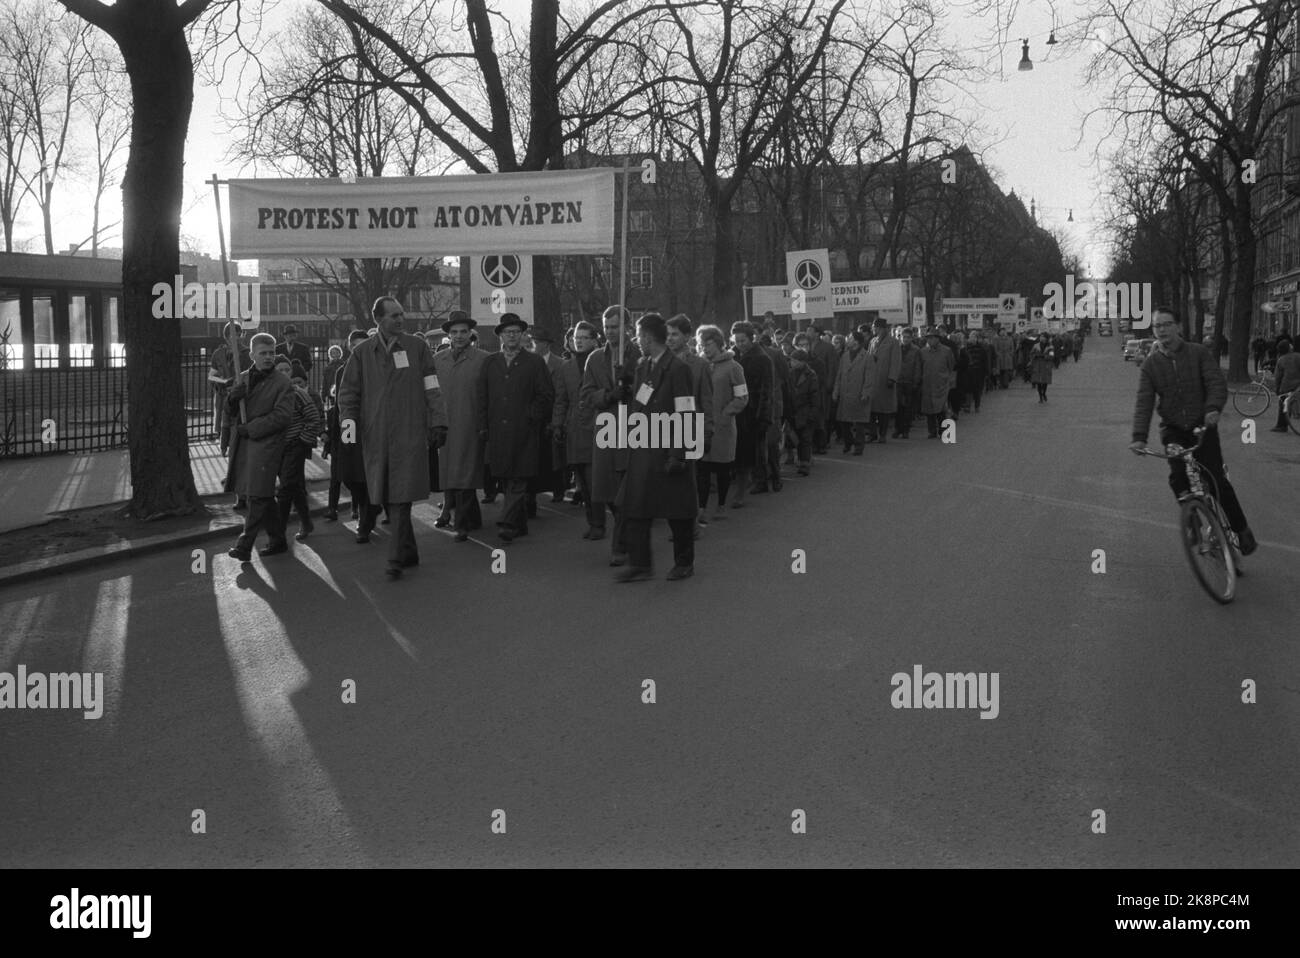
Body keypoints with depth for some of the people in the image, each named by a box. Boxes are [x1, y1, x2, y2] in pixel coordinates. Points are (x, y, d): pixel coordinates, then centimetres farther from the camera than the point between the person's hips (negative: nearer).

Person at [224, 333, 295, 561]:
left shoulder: (282, 383, -4)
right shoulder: (243, 378, 13)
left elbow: (282, 416, -12)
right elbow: (230, 413, 16)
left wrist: (251, 428, -14)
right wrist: (232, 398, -7)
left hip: (266, 444, -6)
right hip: (242, 445, 6)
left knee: (258, 495, -9)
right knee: (264, 497, 12)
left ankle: (244, 544, -6)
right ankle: (277, 540, 23)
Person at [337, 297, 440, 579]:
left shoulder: (417, 346, 6)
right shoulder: (363, 352, 7)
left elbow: (431, 388, 6)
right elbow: (348, 391, 9)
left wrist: (434, 424, 0)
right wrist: (348, 420, -6)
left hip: (409, 432, -2)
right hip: (376, 436, 2)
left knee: (401, 497, -10)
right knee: (385, 497, 6)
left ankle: (397, 558, -8)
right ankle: (409, 553, 19)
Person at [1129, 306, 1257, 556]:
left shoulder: (1198, 353, -4)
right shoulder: (1150, 364, 0)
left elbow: (1217, 383, -12)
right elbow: (1144, 401, -8)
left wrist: (1213, 408, -34)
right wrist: (1139, 437, -21)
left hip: (1202, 425, -1)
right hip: (1173, 429, 1)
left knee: (1218, 481, -8)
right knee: (1177, 477, -20)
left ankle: (1242, 530, 10)